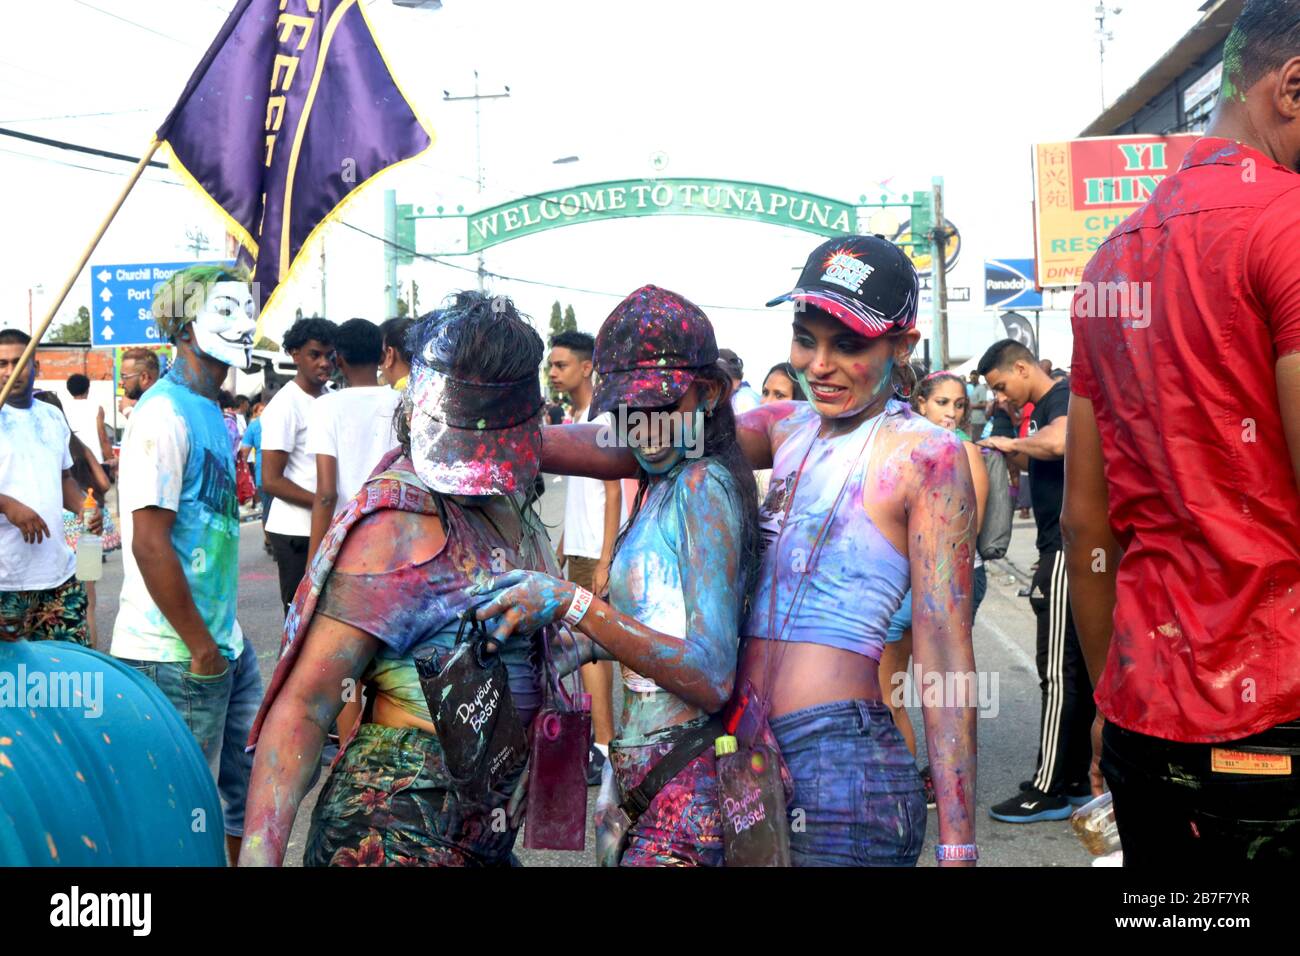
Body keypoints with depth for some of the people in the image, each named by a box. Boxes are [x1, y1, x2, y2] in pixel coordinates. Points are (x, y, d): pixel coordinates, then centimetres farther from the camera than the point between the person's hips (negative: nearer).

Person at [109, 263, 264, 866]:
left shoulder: (210, 412, 12)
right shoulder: (166, 413, -17)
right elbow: (149, 543, -22)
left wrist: (222, 638, 16)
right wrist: (200, 649, -17)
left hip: (223, 642, 9)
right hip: (178, 656, -9)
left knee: (246, 785, 18)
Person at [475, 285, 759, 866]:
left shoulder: (702, 484, -15)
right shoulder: (658, 487, 12)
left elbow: (712, 677, -23)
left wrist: (570, 603, -26)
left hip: (685, 787, -9)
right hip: (644, 774, 9)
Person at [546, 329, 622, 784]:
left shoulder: (604, 419, -12)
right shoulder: (573, 418, 15)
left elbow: (612, 493, -16)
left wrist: (604, 561, -19)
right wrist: (562, 545, 18)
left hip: (596, 552, -9)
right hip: (577, 549, 9)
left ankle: (603, 747, -6)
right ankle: (604, 728, 21)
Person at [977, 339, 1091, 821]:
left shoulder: (1063, 397, -13)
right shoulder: (1041, 407, 18)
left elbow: (1058, 443, -35)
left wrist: (1012, 442, -20)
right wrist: (1008, 450, 8)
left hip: (1069, 550, -10)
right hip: (1061, 549, 10)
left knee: (1059, 672, -6)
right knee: (1076, 670, 13)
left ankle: (1048, 790, -2)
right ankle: (1075, 779, 20)